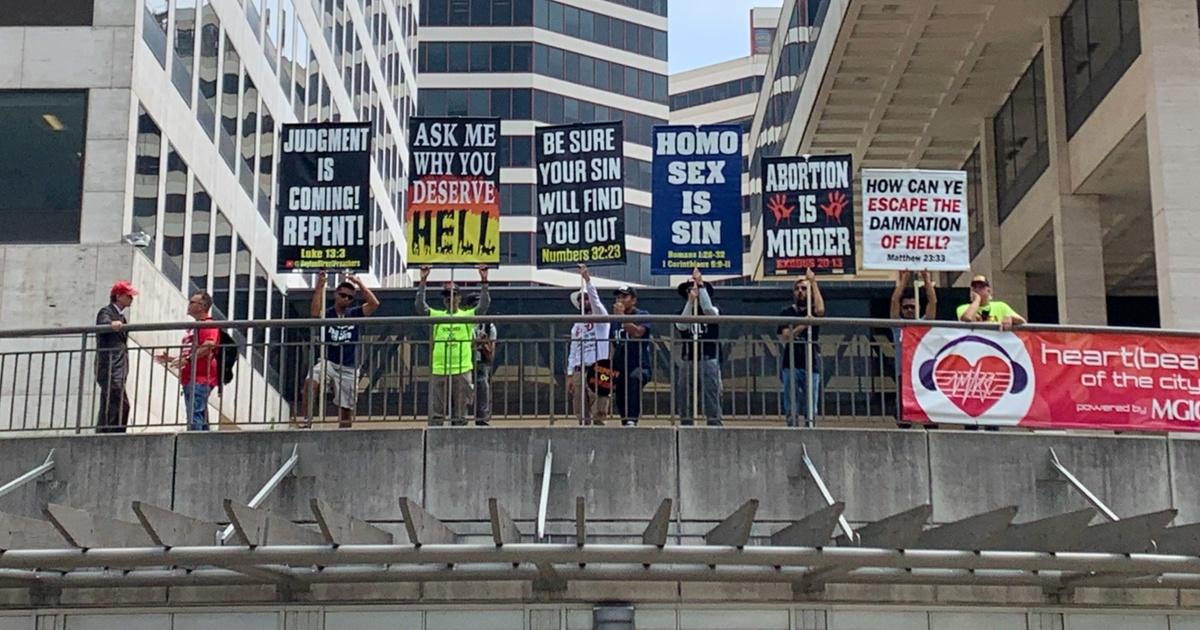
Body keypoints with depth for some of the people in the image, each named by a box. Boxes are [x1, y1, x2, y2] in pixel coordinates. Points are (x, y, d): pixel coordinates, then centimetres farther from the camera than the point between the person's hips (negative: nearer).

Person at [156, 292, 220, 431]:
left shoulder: (208, 325, -6)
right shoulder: (194, 327, 26)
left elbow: (208, 346, -23)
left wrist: (187, 360, -29)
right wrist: (170, 359, 23)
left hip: (201, 379, -10)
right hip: (190, 379, 10)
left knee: (194, 416, -18)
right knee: (201, 417, 10)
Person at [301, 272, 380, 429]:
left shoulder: (354, 314, 6)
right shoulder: (326, 314, 1)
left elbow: (374, 304, -7)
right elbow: (314, 314, -22)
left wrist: (359, 284, -10)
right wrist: (320, 287, -22)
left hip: (349, 368, 2)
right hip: (328, 362, -2)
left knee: (346, 408, 4)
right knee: (310, 383, -31)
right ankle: (307, 421, -26)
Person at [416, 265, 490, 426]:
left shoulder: (468, 316, 7)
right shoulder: (437, 315, 12)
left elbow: (484, 305, -6)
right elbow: (420, 306, -2)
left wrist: (484, 282, -16)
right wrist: (423, 282, -9)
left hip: (462, 371, -1)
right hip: (438, 371, 1)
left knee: (460, 415, 5)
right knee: (436, 414, 2)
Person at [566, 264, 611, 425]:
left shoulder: (600, 318, 3)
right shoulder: (577, 326, 21)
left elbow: (595, 299, -15)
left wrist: (587, 279, -25)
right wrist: (570, 375, 12)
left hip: (597, 368, -6)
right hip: (579, 370, 6)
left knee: (598, 413, -10)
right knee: (582, 415, 7)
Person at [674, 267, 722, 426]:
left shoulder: (712, 311, 5)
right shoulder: (684, 312, 12)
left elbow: (708, 308, -19)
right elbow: (681, 326, -10)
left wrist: (700, 284, -21)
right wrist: (690, 301, -17)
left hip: (708, 360, -3)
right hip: (687, 360, 3)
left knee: (711, 395, -8)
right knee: (684, 395, 5)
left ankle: (715, 424, -8)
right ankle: (685, 424, 12)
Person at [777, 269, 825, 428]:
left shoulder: (813, 312, 11)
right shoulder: (787, 313, 11)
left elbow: (820, 310, -14)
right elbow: (785, 337, -3)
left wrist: (813, 282, -8)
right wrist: (802, 326, -19)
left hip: (811, 366, 0)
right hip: (791, 366, 0)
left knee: (810, 411, 0)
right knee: (791, 411, -4)